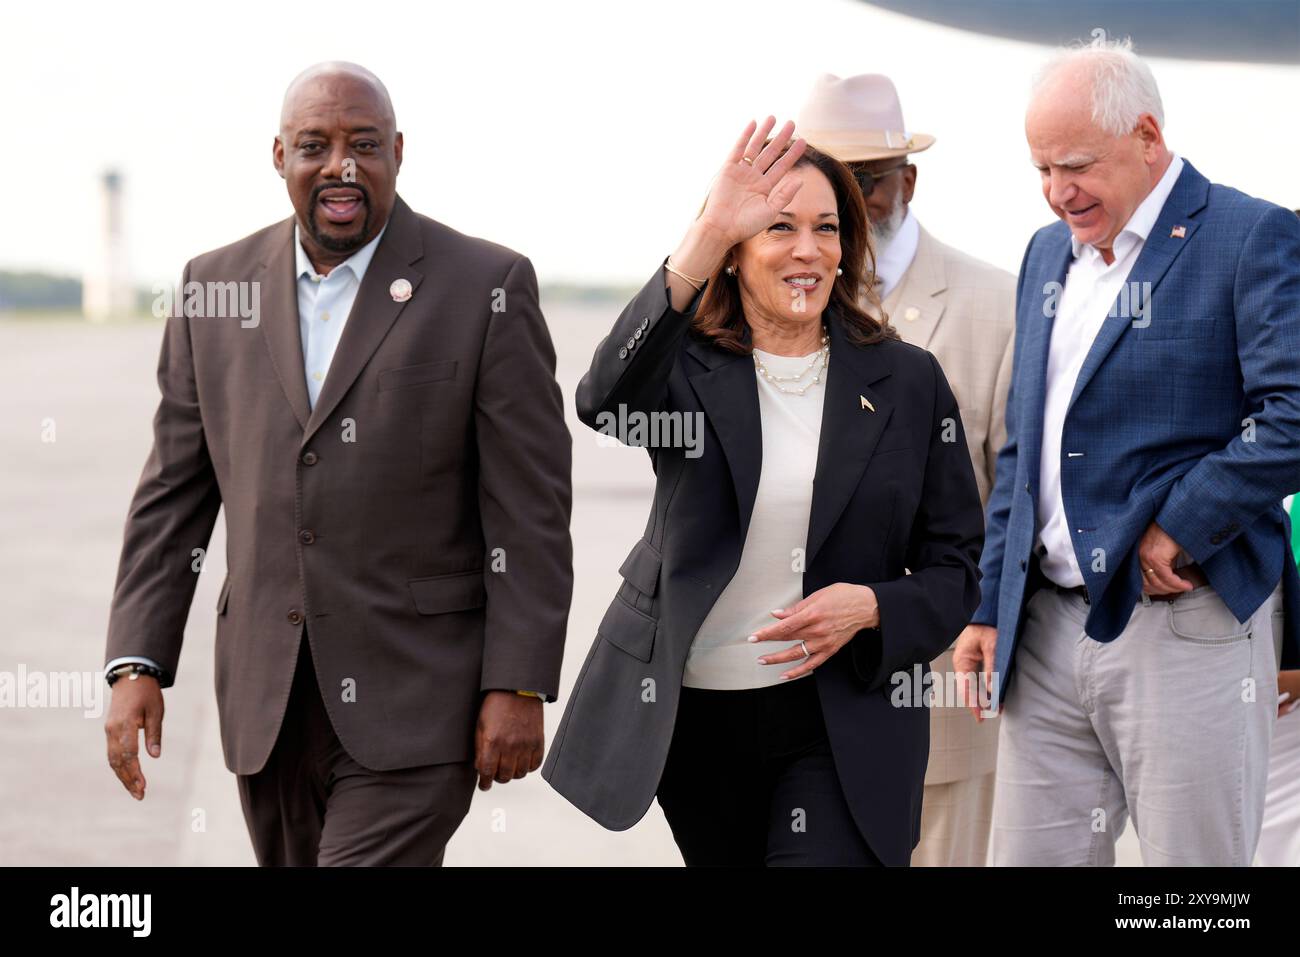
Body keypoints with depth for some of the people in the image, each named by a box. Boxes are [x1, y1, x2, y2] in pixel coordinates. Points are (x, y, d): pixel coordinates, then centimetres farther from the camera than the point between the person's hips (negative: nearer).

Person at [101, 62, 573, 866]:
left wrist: (518, 687, -10)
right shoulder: (217, 286, 7)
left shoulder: (488, 287, -4)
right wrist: (137, 663, 2)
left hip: (413, 703, -4)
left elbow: (530, 509, -5)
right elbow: (174, 491, 10)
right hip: (268, 705, 4)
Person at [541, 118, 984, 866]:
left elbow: (957, 566, 5)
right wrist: (706, 237, -36)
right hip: (694, 718, 1)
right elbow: (606, 401, -29)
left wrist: (872, 607, -17)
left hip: (843, 726, -1)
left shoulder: (907, 382, 2)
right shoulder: (688, 370, -3)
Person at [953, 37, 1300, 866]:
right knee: (1029, 856, 7)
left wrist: (1179, 533, -16)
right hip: (1048, 632, 7)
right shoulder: (1048, 253, 16)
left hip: (1187, 631, -7)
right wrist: (991, 605, 16)